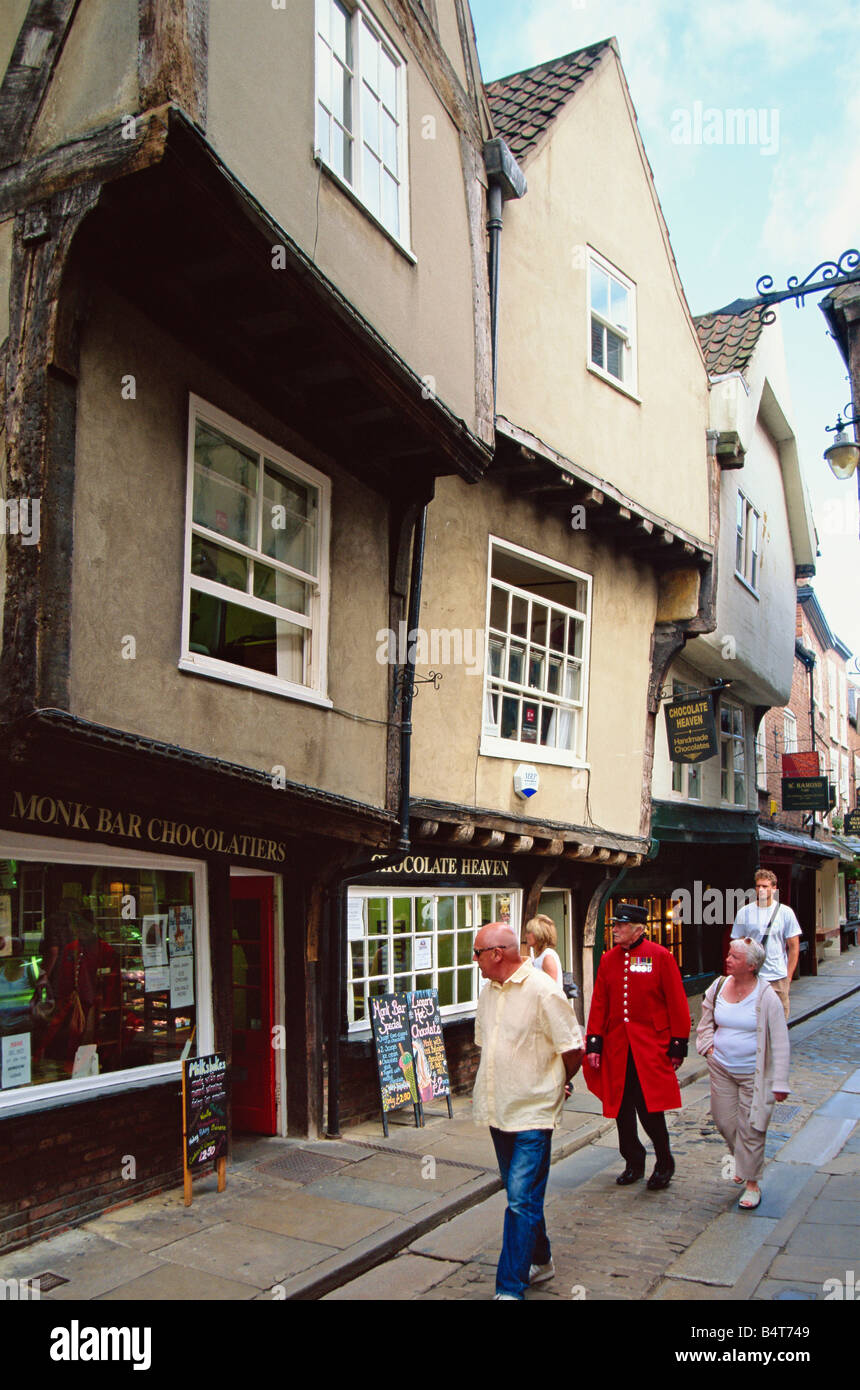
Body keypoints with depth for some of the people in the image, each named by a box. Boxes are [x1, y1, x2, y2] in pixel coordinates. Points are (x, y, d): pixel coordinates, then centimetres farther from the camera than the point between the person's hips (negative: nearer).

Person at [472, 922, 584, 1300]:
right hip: (498, 1110, 8)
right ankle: (540, 1261, 35)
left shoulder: (542, 991, -17)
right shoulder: (488, 990, 7)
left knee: (522, 1201, -7)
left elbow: (573, 1049, -11)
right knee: (520, 1195, 18)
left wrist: (556, 1084, 3)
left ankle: (510, 1288, -2)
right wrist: (484, 1086, 13)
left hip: (532, 1112, -7)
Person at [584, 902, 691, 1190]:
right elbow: (599, 1004, 9)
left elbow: (676, 1003, -3)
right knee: (621, 1107, 8)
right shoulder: (608, 959, 7)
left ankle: (664, 1163, 17)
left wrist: (678, 1045, -5)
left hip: (651, 1047, -4)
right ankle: (633, 1163, 27)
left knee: (650, 1108, -6)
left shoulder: (660, 956, -5)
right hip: (617, 1049, 4)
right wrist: (594, 1042, 3)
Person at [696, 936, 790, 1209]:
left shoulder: (766, 997, -15)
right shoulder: (718, 987, -2)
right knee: (724, 1121, 11)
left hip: (754, 1073, -4)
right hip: (721, 1068, 4)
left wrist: (780, 1082, -11)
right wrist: (707, 1045, 4)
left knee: (750, 1127, 0)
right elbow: (706, 1020, 18)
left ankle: (752, 1183, 18)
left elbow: (780, 1042, -11)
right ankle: (741, 1159, 40)